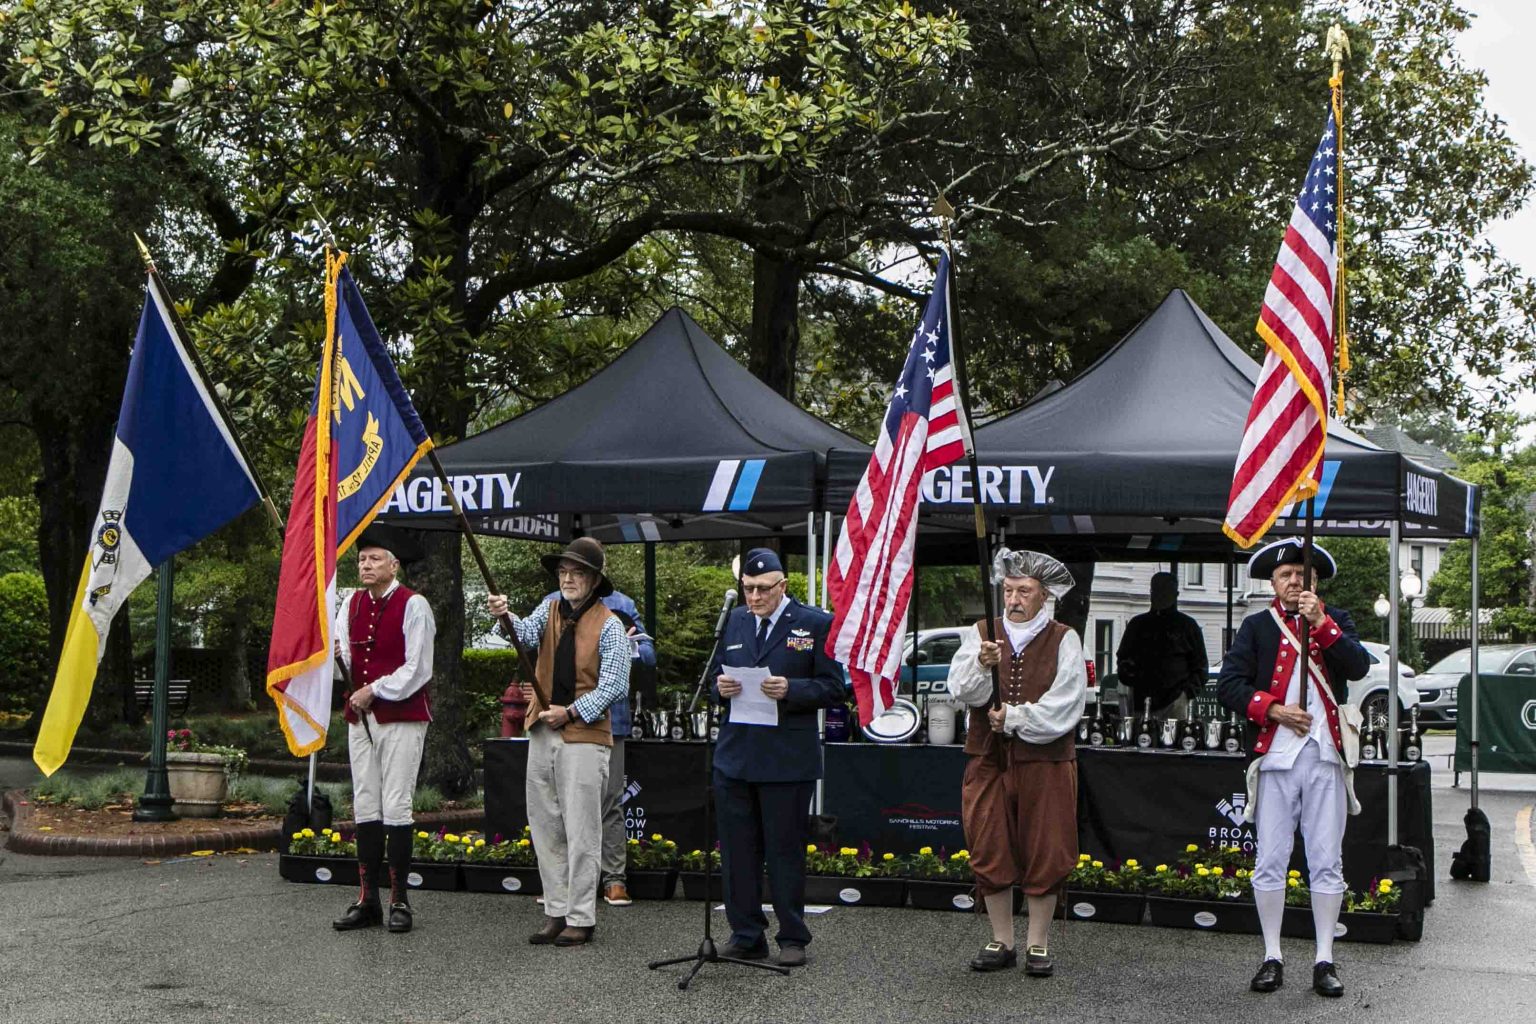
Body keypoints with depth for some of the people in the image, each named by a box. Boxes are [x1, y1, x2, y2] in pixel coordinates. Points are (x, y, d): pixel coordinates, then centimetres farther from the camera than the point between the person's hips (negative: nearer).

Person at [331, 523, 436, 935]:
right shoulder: (352, 604, 11)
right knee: (365, 807, 8)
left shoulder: (413, 606, -8)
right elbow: (342, 659, 8)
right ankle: (367, 899, 14)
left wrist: (374, 691, -13)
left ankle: (400, 900, 2)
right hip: (360, 716, 6)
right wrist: (334, 656, -14)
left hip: (402, 717, -6)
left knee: (395, 808, -5)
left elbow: (417, 669, -11)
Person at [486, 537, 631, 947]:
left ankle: (581, 919, 5)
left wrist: (571, 712, -15)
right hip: (542, 732, 6)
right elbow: (528, 634, -11)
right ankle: (556, 912, 18)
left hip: (585, 736, -6)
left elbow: (613, 685, -9)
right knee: (546, 828, 10)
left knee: (581, 832, -2)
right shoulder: (550, 610, 9)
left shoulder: (608, 625, -5)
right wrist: (505, 616, -32)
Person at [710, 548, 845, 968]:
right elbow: (717, 676, 20)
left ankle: (792, 939, 14)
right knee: (737, 850, 8)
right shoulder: (734, 622, 13)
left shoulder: (815, 624, -2)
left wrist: (790, 689, -20)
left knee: (785, 850, 2)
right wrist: (720, 686, -4)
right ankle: (746, 936, 18)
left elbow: (833, 688, -4)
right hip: (734, 755, 5)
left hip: (787, 759, -5)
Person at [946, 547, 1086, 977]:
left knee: (1045, 853, 3)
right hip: (989, 759, 2)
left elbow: (1065, 704, -8)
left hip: (1045, 762, -2)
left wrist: (1014, 718, -12)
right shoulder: (982, 634, 8)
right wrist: (982, 665, -22)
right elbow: (962, 690, -4)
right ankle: (1001, 941, 19)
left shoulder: (1063, 640, 0)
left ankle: (1038, 945, 15)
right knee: (990, 852, 6)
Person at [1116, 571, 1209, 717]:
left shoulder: (1187, 625, 11)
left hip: (1175, 701, -2)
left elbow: (1200, 666, 11)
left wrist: (1188, 691, -4)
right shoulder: (1138, 624, 18)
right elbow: (1122, 657, 24)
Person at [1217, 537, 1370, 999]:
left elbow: (1359, 667, -7)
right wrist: (1275, 710, -10)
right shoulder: (1256, 626, 9)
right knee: (1269, 863, 1)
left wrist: (1321, 623, -14)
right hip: (1275, 757, 0)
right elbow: (1229, 684, 1)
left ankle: (1325, 961, 10)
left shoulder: (1336, 620, 11)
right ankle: (1272, 959, 11)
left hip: (1326, 756, 0)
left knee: (1327, 863, 2)